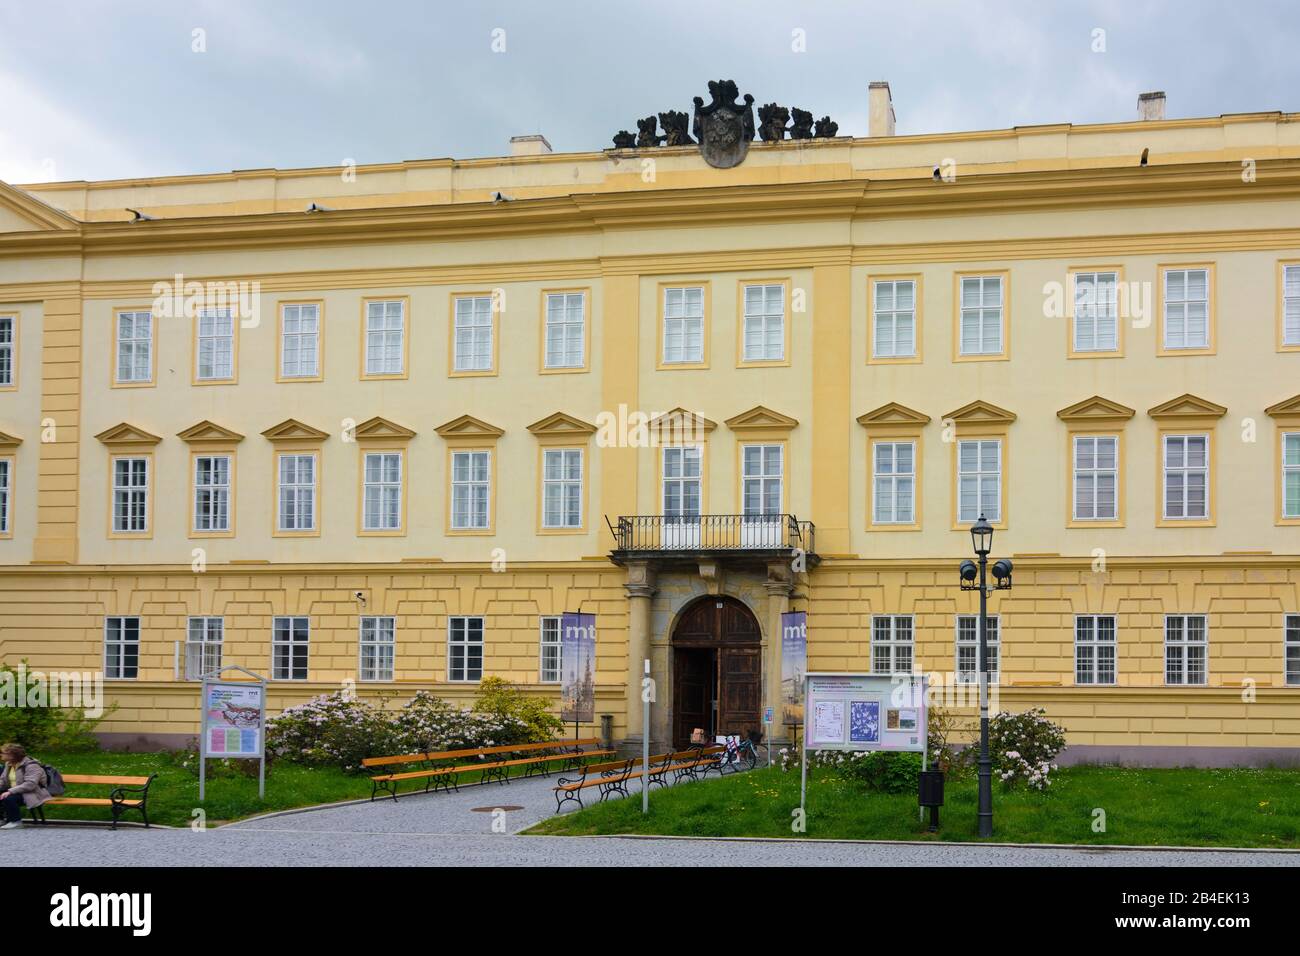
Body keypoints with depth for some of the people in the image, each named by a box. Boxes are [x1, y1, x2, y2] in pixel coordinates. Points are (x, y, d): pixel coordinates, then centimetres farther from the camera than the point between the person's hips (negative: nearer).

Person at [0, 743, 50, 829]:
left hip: (32, 794, -9)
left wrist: (10, 791, -35)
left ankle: (16, 821, -13)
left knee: (9, 799, -32)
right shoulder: (8, 764, 10)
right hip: (15, 792, 9)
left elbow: (30, 784, -29)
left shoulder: (31, 766, -19)